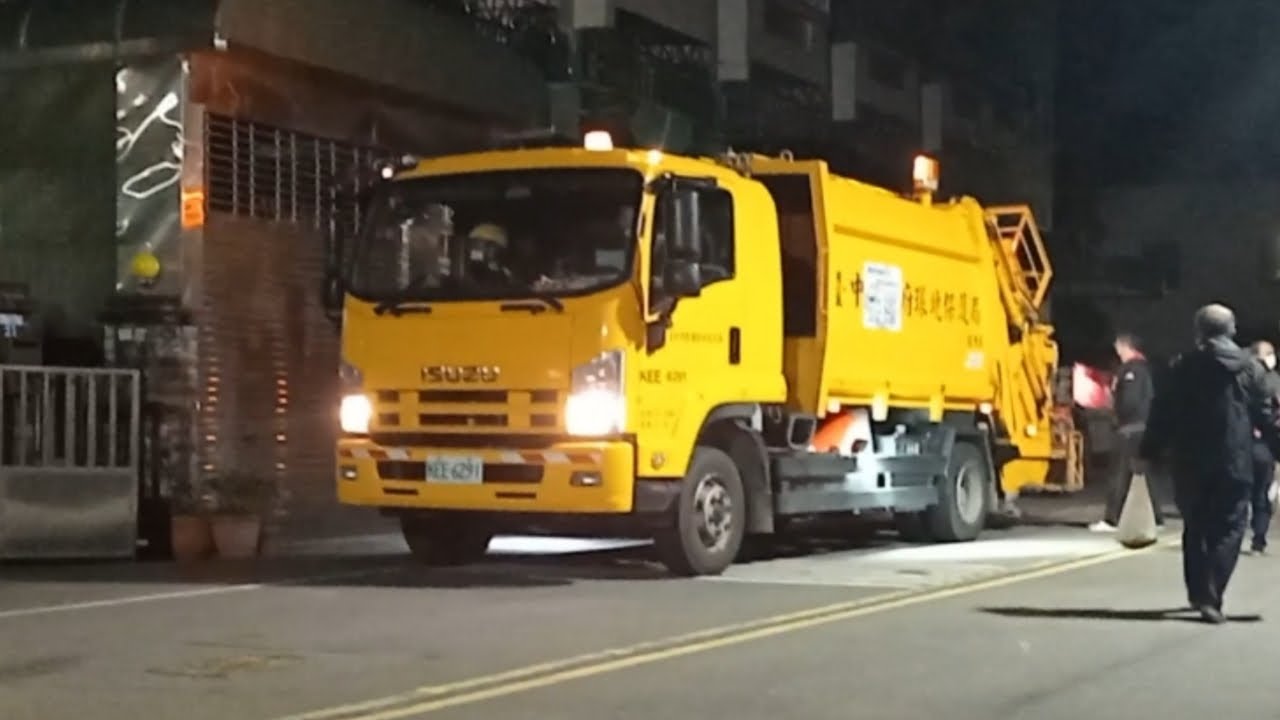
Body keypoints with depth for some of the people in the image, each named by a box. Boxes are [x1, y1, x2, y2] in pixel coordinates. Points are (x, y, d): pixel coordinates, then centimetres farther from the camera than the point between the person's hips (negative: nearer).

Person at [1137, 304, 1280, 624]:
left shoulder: (1185, 367, 0)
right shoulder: (1250, 368, 3)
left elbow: (1164, 412, -1)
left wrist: (1148, 452, 5)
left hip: (1191, 461, 1)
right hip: (1234, 463, -1)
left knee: (1195, 527, 16)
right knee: (1228, 529, 2)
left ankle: (1199, 592, 19)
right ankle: (1210, 597, -11)